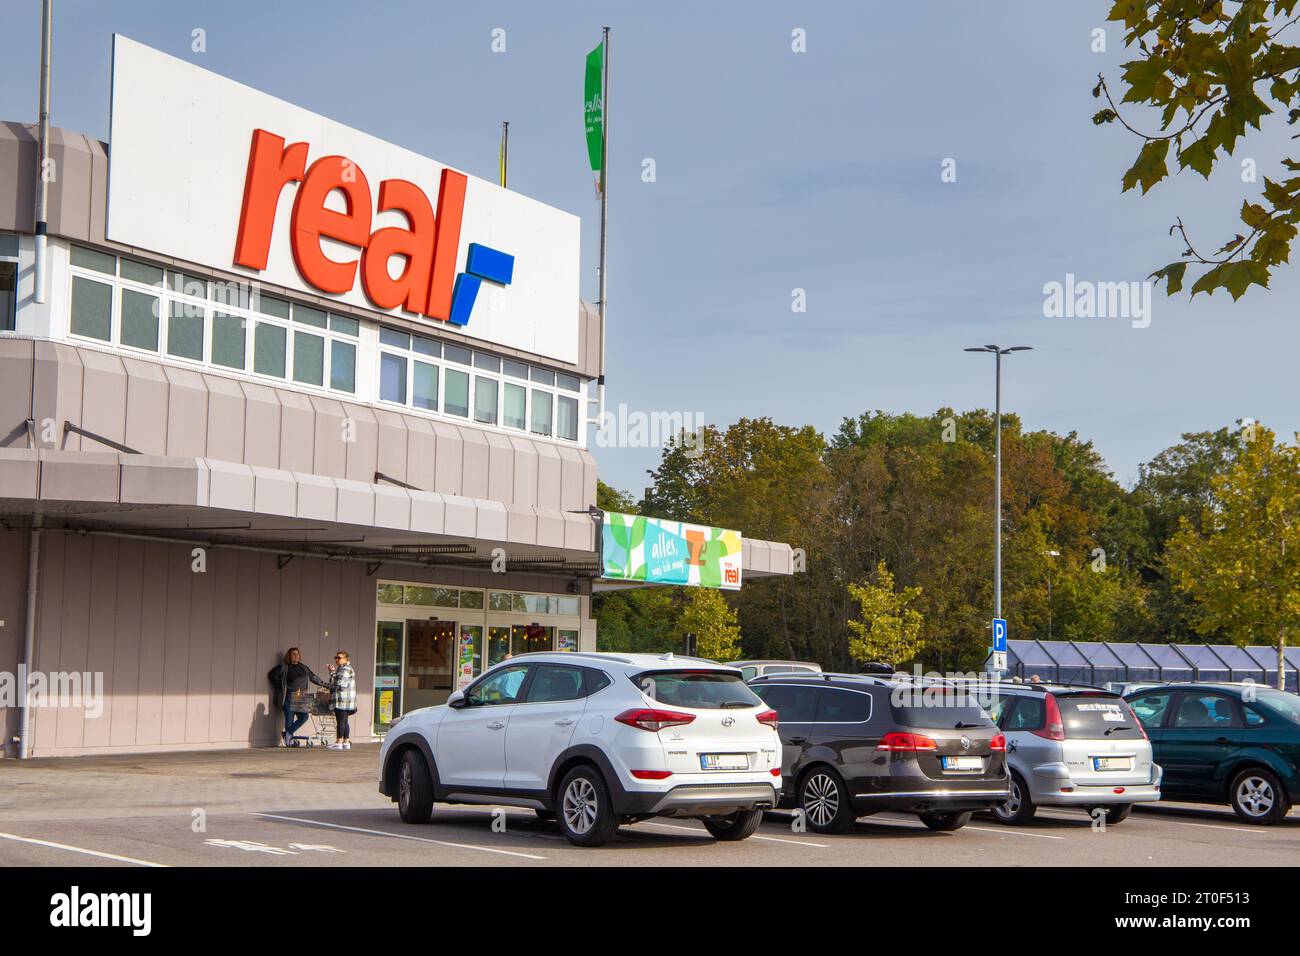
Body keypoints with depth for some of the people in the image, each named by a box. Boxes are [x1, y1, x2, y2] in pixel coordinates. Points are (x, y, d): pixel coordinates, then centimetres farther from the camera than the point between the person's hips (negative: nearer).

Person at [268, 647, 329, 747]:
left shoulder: (303, 667, 17)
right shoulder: (284, 667, 2)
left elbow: (313, 677, 25)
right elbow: (272, 675, 2)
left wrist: (325, 684, 26)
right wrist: (280, 687, -2)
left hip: (301, 697, 5)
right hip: (289, 697, -5)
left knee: (303, 717, -4)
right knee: (289, 719, -5)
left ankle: (287, 735, 6)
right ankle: (290, 740, 3)